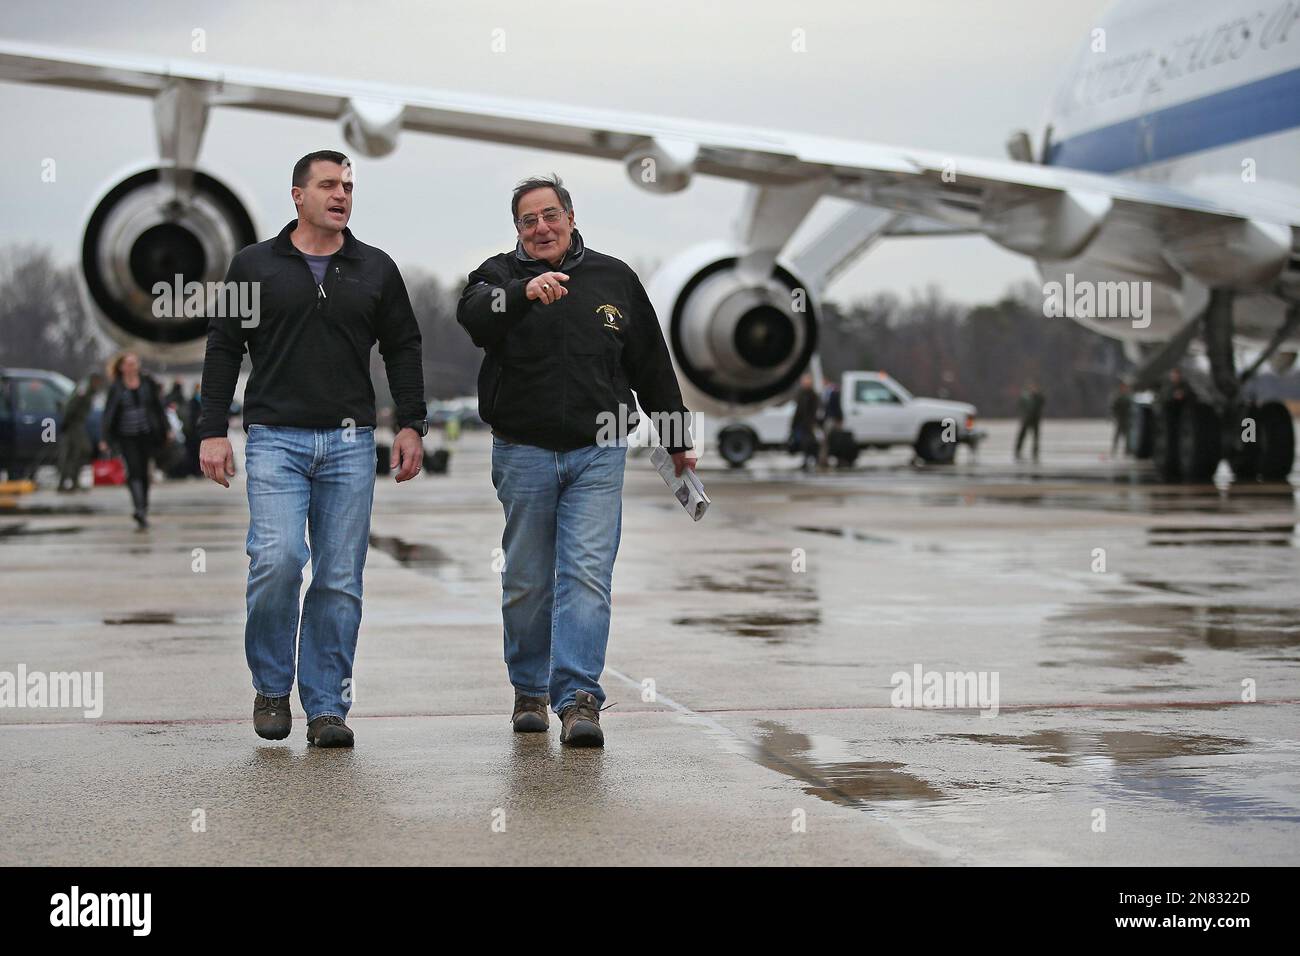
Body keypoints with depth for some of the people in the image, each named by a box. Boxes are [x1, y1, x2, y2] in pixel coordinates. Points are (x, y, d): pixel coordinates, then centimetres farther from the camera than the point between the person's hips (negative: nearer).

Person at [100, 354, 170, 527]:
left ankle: (143, 510, 21)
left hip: (146, 434, 3)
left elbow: (158, 408, 11)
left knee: (144, 473, 8)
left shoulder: (148, 383, 5)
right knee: (134, 471, -16)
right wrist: (104, 439, -5)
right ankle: (139, 509, -27)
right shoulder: (116, 388, -1)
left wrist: (166, 430, 10)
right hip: (126, 437, -3)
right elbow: (108, 414, -1)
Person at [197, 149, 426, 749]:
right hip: (275, 439, -2)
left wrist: (410, 425, 6)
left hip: (349, 443, 2)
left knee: (340, 580, 0)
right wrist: (213, 432, 1)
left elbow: (402, 350, 16)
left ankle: (327, 707, 7)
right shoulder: (254, 266, 7)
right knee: (277, 560, -17)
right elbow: (223, 350, 8)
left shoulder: (375, 270, 12)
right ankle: (271, 687, 4)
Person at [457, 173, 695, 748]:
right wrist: (524, 292, -43)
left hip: (597, 454, 0)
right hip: (523, 455, 0)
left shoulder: (614, 279, 9)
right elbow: (473, 315, -23)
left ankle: (579, 698, -13)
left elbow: (651, 364, 17)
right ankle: (530, 690, 24)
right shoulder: (500, 275, 2)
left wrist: (677, 440, 19)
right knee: (527, 582, 7)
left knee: (587, 575, -10)